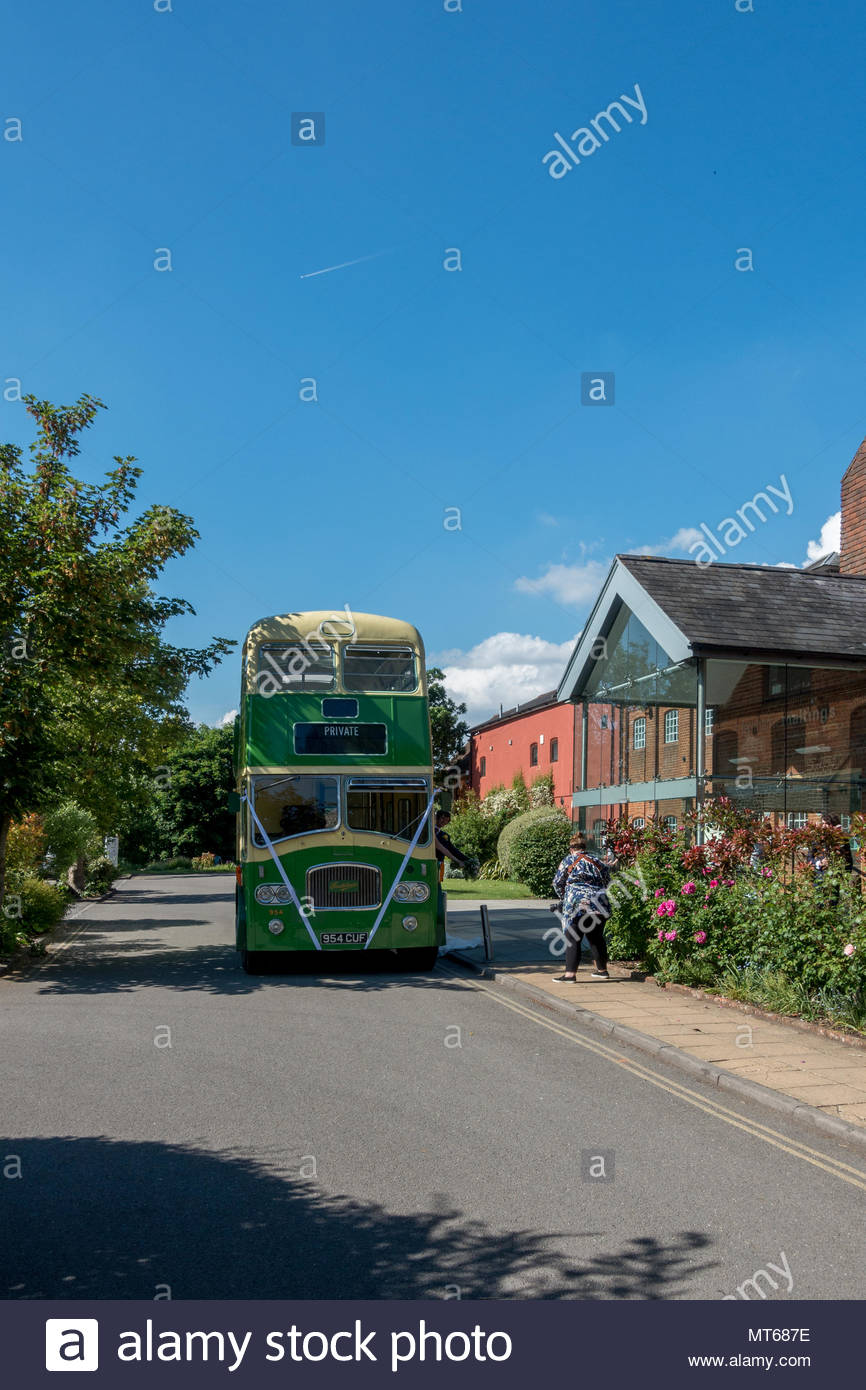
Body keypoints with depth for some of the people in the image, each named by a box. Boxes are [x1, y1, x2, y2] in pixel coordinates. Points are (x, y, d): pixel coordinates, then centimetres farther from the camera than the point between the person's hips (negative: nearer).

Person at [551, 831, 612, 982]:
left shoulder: (568, 860, 2)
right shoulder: (596, 861, 14)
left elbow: (557, 883, 5)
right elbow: (606, 881, 20)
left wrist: (564, 897, 22)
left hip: (577, 904, -5)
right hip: (599, 905, 5)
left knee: (573, 939, -2)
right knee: (597, 938, 17)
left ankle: (570, 973, -9)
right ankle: (602, 970, 25)